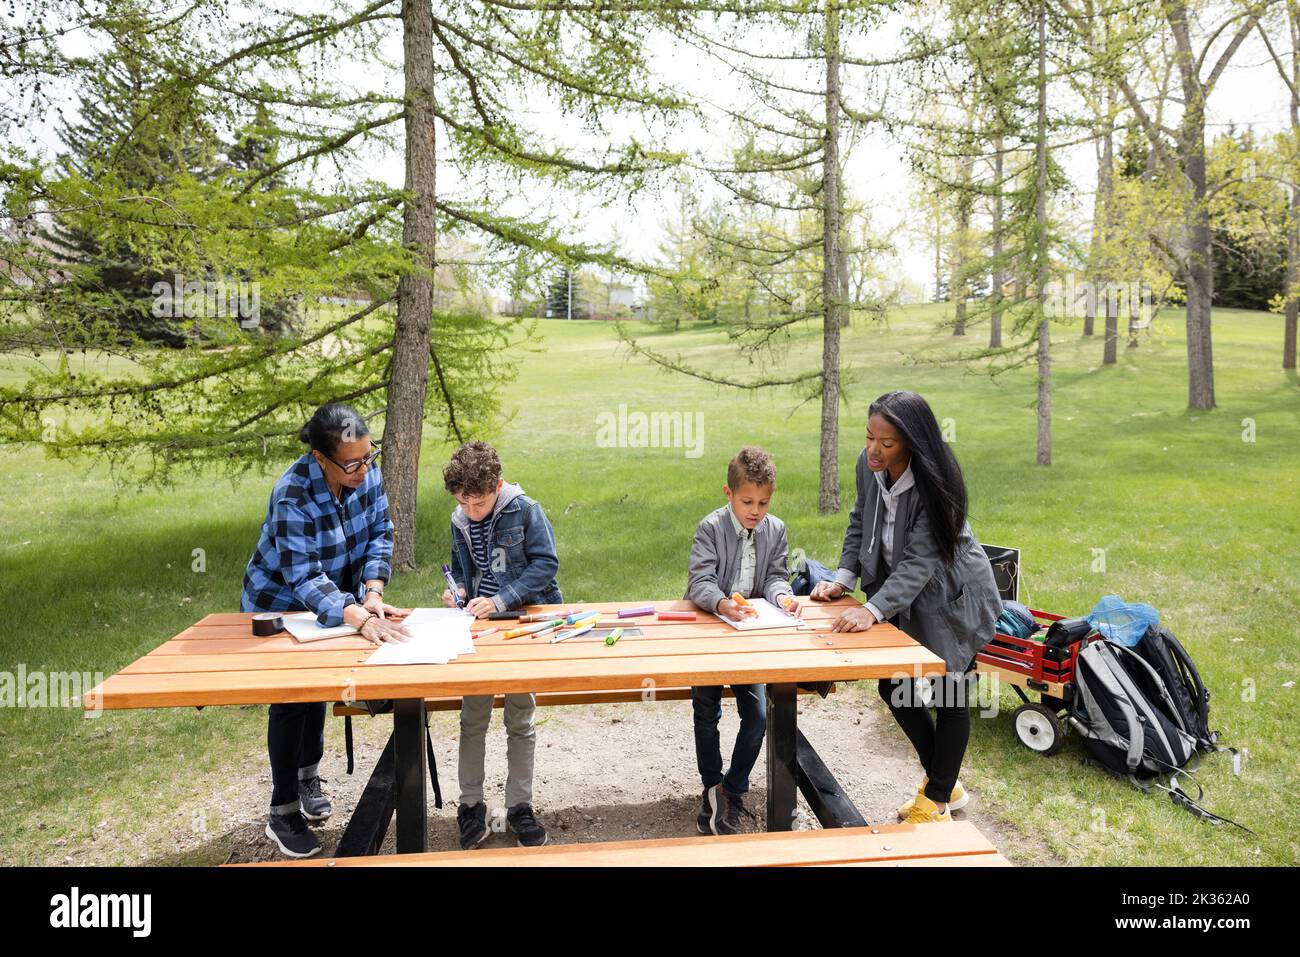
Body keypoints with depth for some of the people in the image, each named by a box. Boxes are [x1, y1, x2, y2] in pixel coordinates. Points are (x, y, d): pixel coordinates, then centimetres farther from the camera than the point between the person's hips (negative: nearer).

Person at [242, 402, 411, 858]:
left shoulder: (368, 473, -20)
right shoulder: (293, 497, -37)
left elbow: (379, 534, -14)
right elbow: (304, 578, -40)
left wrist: (372, 592, -29)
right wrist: (359, 618, -53)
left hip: (333, 598, 5)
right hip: (279, 603, -5)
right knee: (291, 699, 2)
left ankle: (308, 777, 41)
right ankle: (283, 815, 16)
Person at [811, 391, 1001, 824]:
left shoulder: (935, 482, -30)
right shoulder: (869, 465, -12)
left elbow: (920, 560, -33)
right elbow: (859, 524, 2)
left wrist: (873, 610, -42)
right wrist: (843, 579, -10)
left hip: (951, 596, -6)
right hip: (903, 595, 6)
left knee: (950, 694, 7)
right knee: (893, 686, 9)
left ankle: (937, 798, 26)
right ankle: (942, 779, 32)